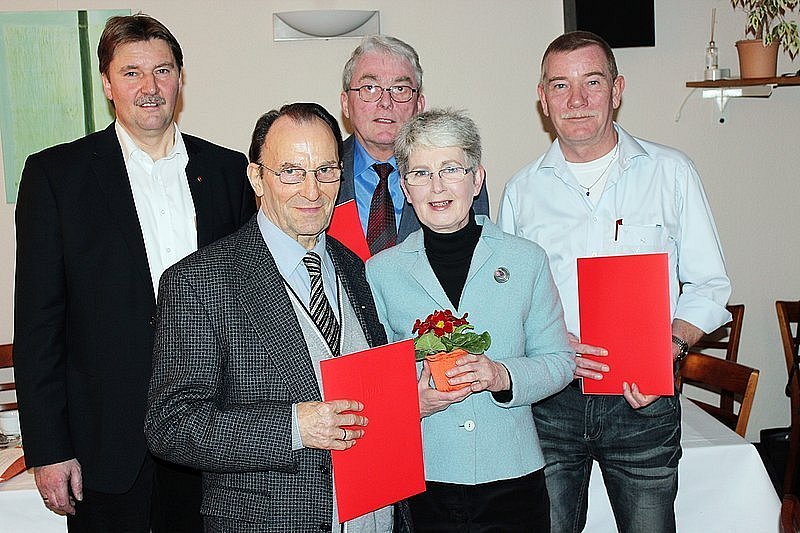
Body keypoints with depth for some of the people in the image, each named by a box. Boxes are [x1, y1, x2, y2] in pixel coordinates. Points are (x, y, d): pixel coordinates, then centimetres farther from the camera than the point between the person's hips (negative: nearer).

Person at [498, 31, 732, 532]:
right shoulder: (522, 189, 6)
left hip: (643, 404, -1)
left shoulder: (671, 172, 2)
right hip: (548, 403, 1)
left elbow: (708, 285, 3)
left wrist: (671, 346, -15)